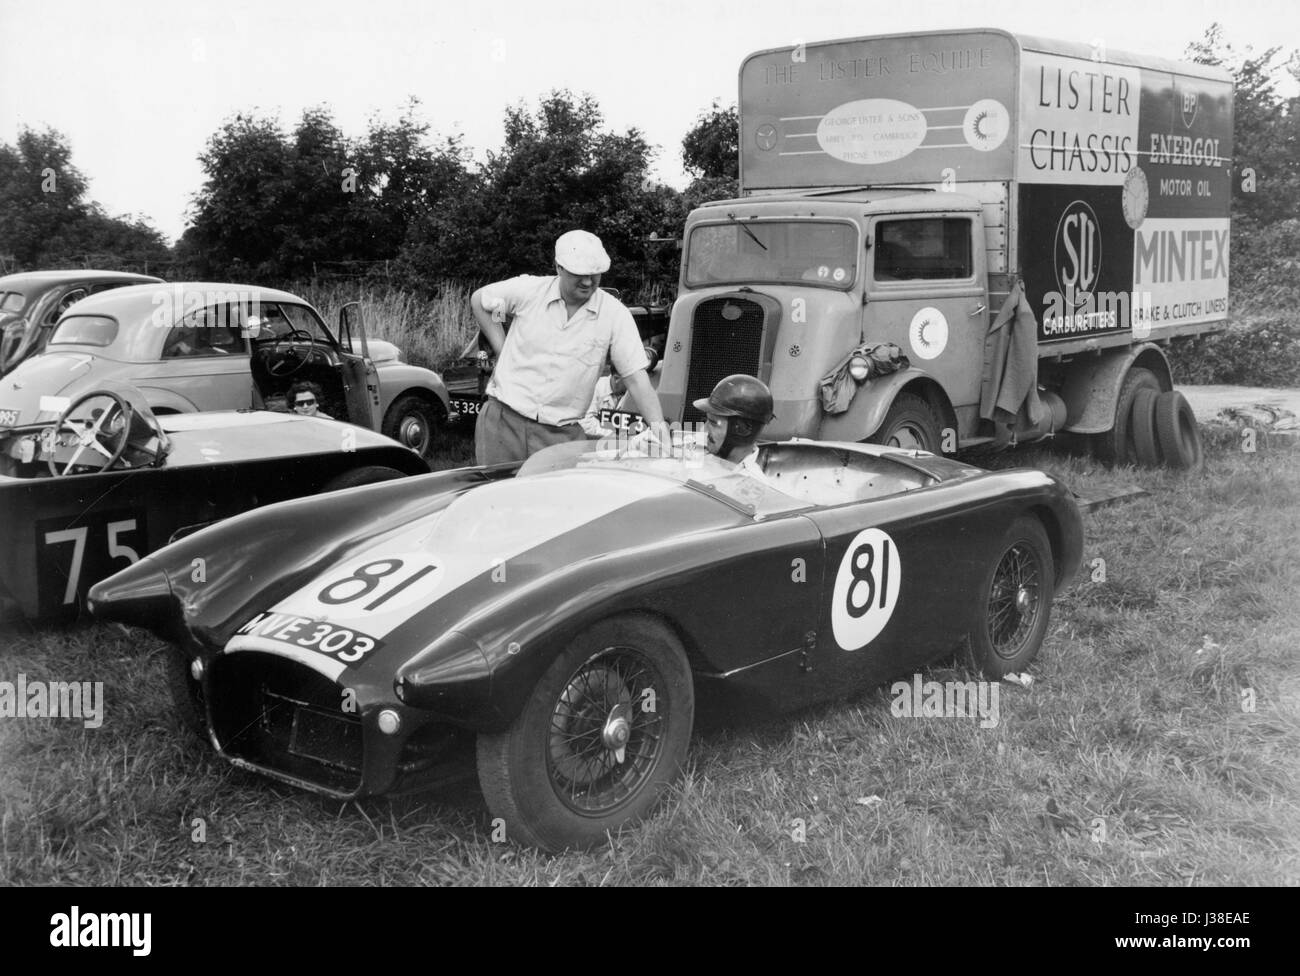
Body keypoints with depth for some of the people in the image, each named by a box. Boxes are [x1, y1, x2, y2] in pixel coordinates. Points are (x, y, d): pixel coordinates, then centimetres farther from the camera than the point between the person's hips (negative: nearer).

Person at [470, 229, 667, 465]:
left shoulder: (615, 315, -4)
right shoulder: (529, 290, -1)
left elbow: (636, 378, -5)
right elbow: (478, 300, 16)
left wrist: (658, 425, -20)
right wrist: (503, 352, 7)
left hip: (562, 433, -1)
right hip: (503, 419, 1)